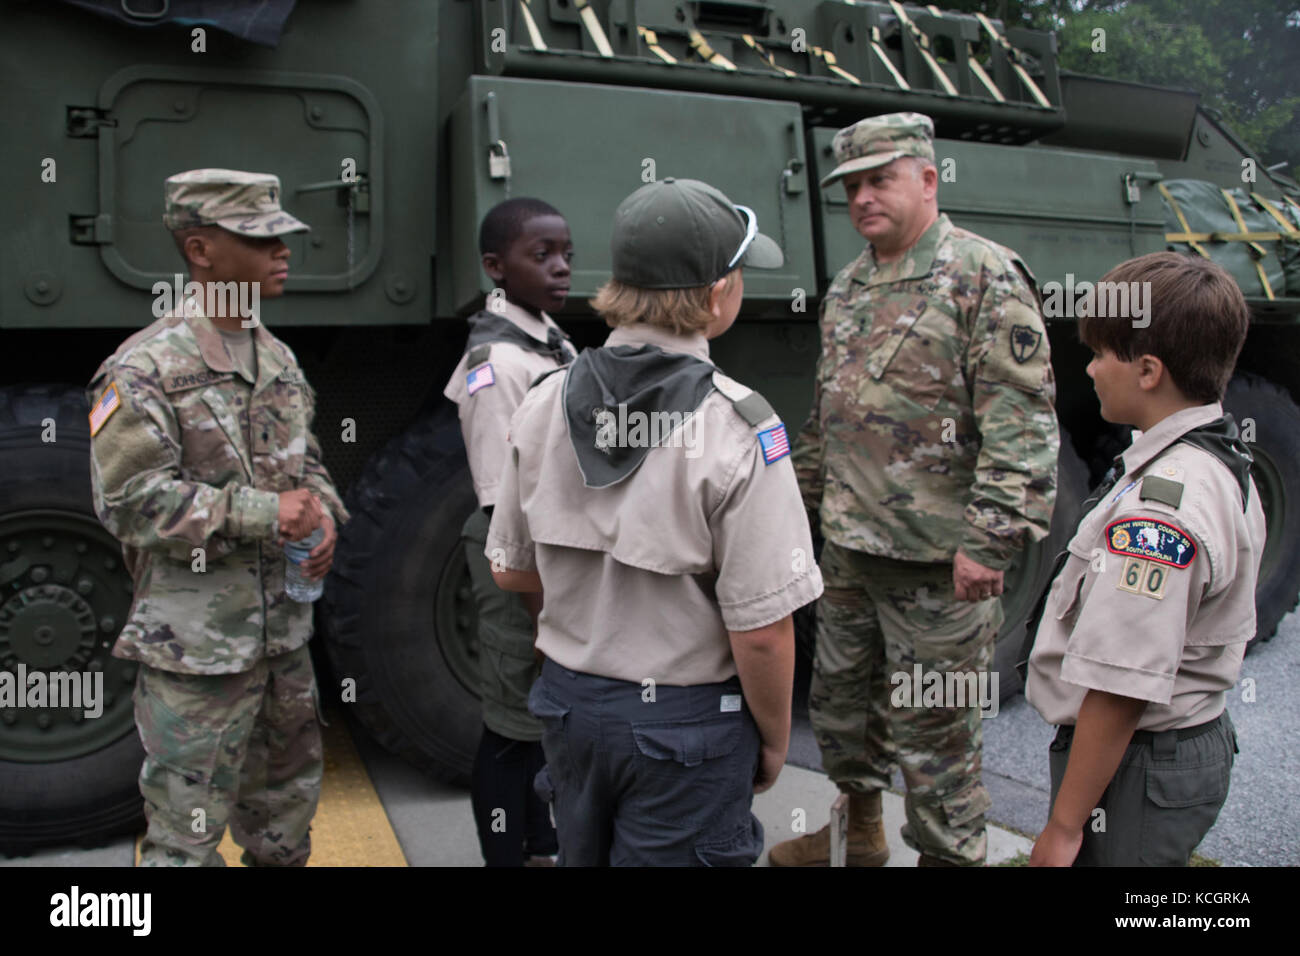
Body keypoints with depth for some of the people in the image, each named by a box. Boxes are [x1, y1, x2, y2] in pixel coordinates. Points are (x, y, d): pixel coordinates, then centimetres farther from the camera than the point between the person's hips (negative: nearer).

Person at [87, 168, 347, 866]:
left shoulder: (277, 358, 10)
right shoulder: (146, 368, -14)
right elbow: (129, 499, -19)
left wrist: (321, 512, -2)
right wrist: (262, 513, -21)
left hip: (284, 627, 8)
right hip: (196, 643, -7)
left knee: (287, 797, 23)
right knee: (187, 832, 5)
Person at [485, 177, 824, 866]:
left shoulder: (543, 403, -6)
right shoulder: (738, 429, -23)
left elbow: (510, 570, 4)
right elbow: (761, 631, -21)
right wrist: (774, 739, -4)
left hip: (568, 699, 5)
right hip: (686, 719, -5)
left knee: (580, 854, 25)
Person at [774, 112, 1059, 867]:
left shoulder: (985, 277, -12)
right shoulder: (849, 287, 13)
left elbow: (1023, 421, -18)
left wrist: (991, 538, -23)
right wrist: (804, 493, 21)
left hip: (940, 563, -8)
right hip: (848, 550, 8)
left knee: (934, 733, 5)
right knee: (840, 699, 21)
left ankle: (949, 853, 26)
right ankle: (856, 831, 43)